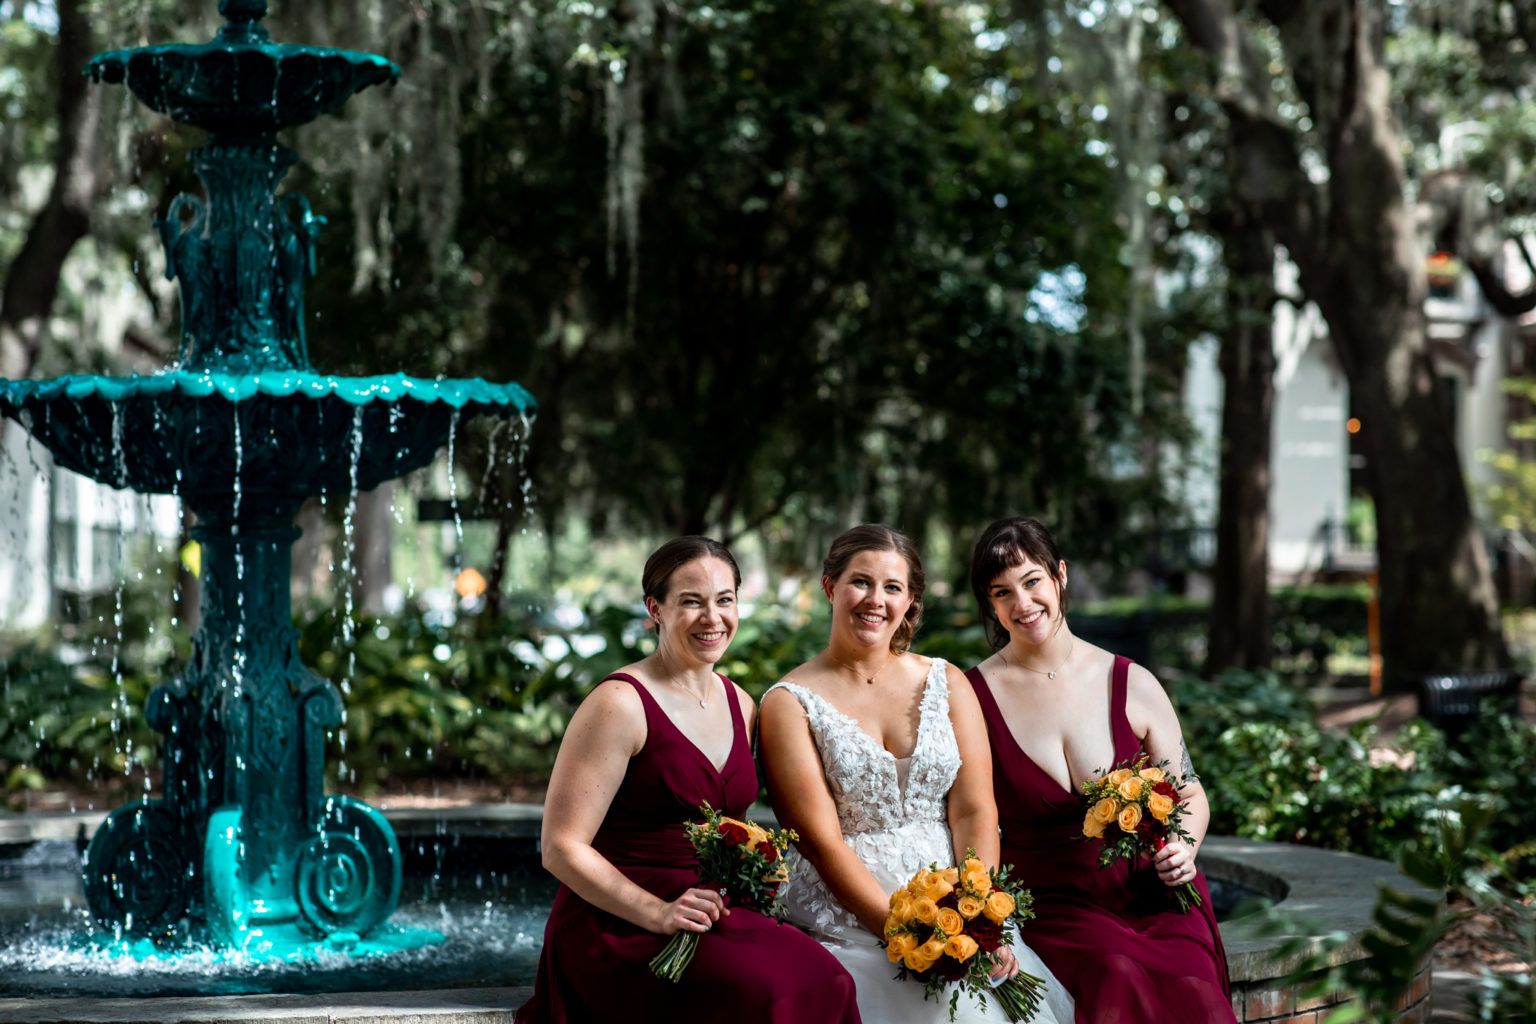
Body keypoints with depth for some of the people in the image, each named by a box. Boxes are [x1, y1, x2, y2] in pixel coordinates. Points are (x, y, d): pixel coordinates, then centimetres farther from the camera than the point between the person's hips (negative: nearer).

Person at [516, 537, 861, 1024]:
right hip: (617, 927, -6)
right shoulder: (620, 704, -8)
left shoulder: (740, 705, 14)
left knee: (822, 981, -25)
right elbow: (562, 849, -11)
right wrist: (659, 914, -21)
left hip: (715, 917, 7)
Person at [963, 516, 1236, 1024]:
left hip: (1152, 894, 2)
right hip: (1054, 906, -1)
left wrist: (1183, 849, -5)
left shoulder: (1131, 684, 7)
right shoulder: (972, 696, 2)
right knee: (1118, 979, -32)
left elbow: (1189, 793, 17)